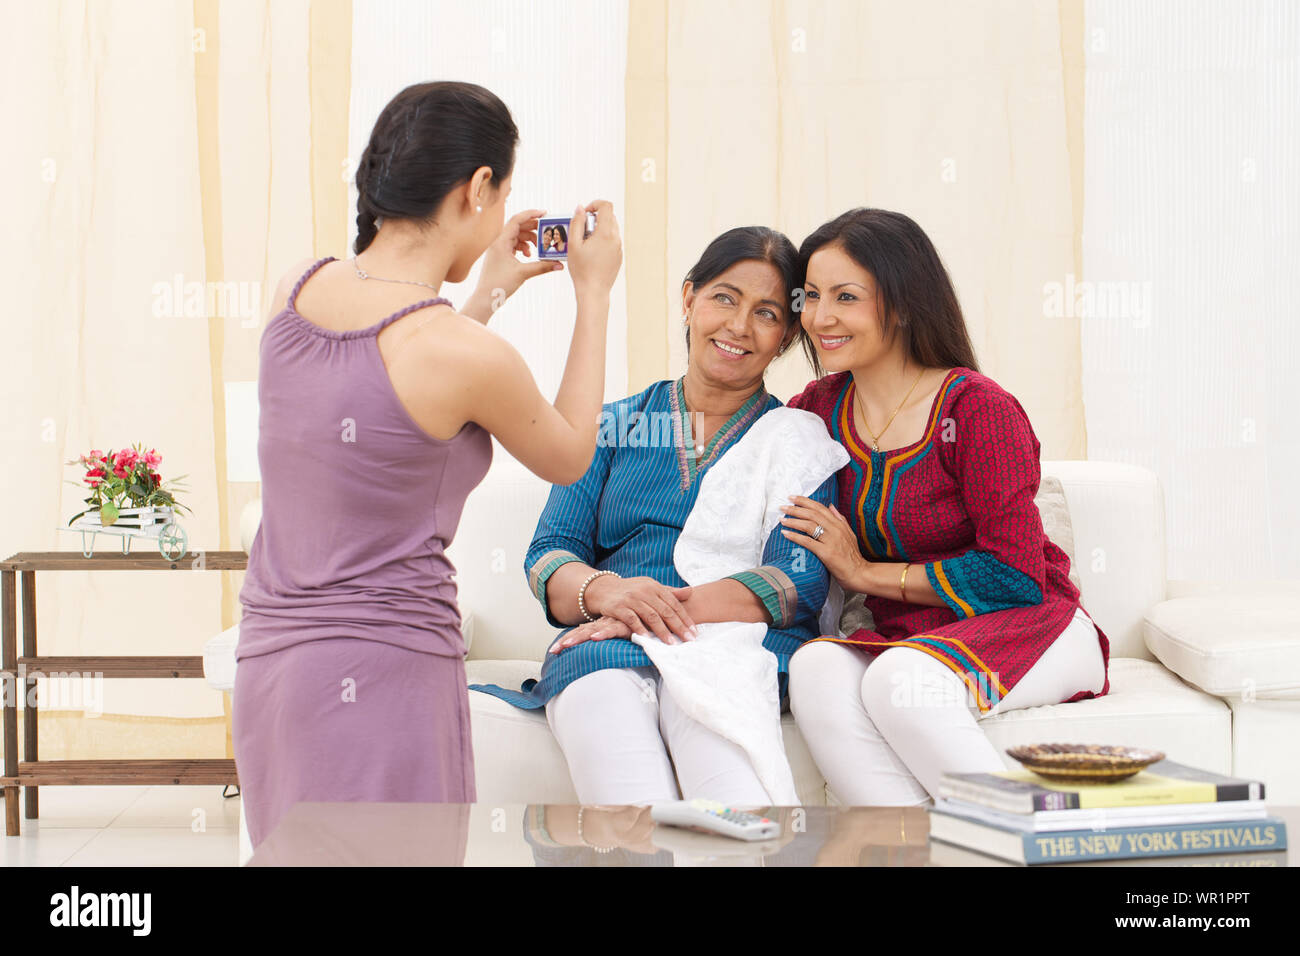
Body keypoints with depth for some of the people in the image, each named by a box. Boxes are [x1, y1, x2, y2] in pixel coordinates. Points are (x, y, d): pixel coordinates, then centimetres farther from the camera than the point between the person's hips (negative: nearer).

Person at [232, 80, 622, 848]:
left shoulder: (296, 291, 1)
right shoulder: (468, 356, -17)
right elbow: (570, 457, 4)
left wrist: (488, 291, 27)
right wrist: (594, 294, 13)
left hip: (269, 660, 7)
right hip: (386, 671, -7)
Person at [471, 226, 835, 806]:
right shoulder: (613, 425, 24)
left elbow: (801, 581, -1)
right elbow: (549, 555, 12)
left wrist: (670, 610, -17)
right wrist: (604, 590, -14)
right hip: (605, 655, 2)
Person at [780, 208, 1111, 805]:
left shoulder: (979, 409, -12)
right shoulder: (819, 409, 6)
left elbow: (1015, 574, -16)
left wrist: (865, 572, -12)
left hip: (1027, 628, -5)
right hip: (904, 636, 5)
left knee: (898, 681, -36)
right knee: (816, 669, -29)